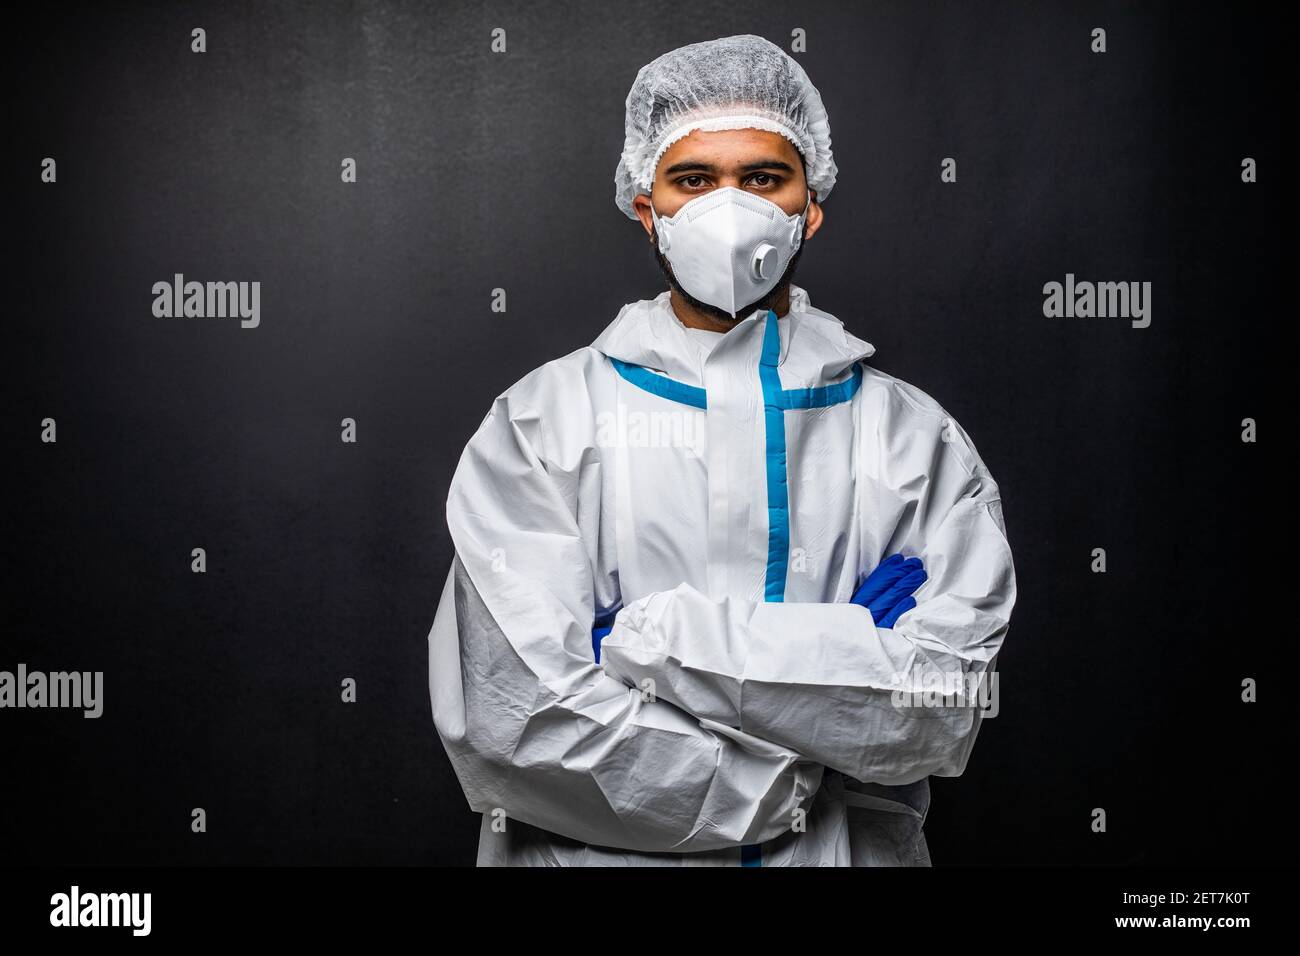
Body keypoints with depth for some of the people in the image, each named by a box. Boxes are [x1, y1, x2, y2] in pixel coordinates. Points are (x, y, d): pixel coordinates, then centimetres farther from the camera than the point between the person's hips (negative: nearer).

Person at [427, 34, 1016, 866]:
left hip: (848, 852, 1)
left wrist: (656, 639, -22)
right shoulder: (540, 424, -8)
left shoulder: (916, 438, -4)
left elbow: (940, 710, -16)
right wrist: (795, 777, -16)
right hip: (596, 850, -1)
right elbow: (516, 725, -18)